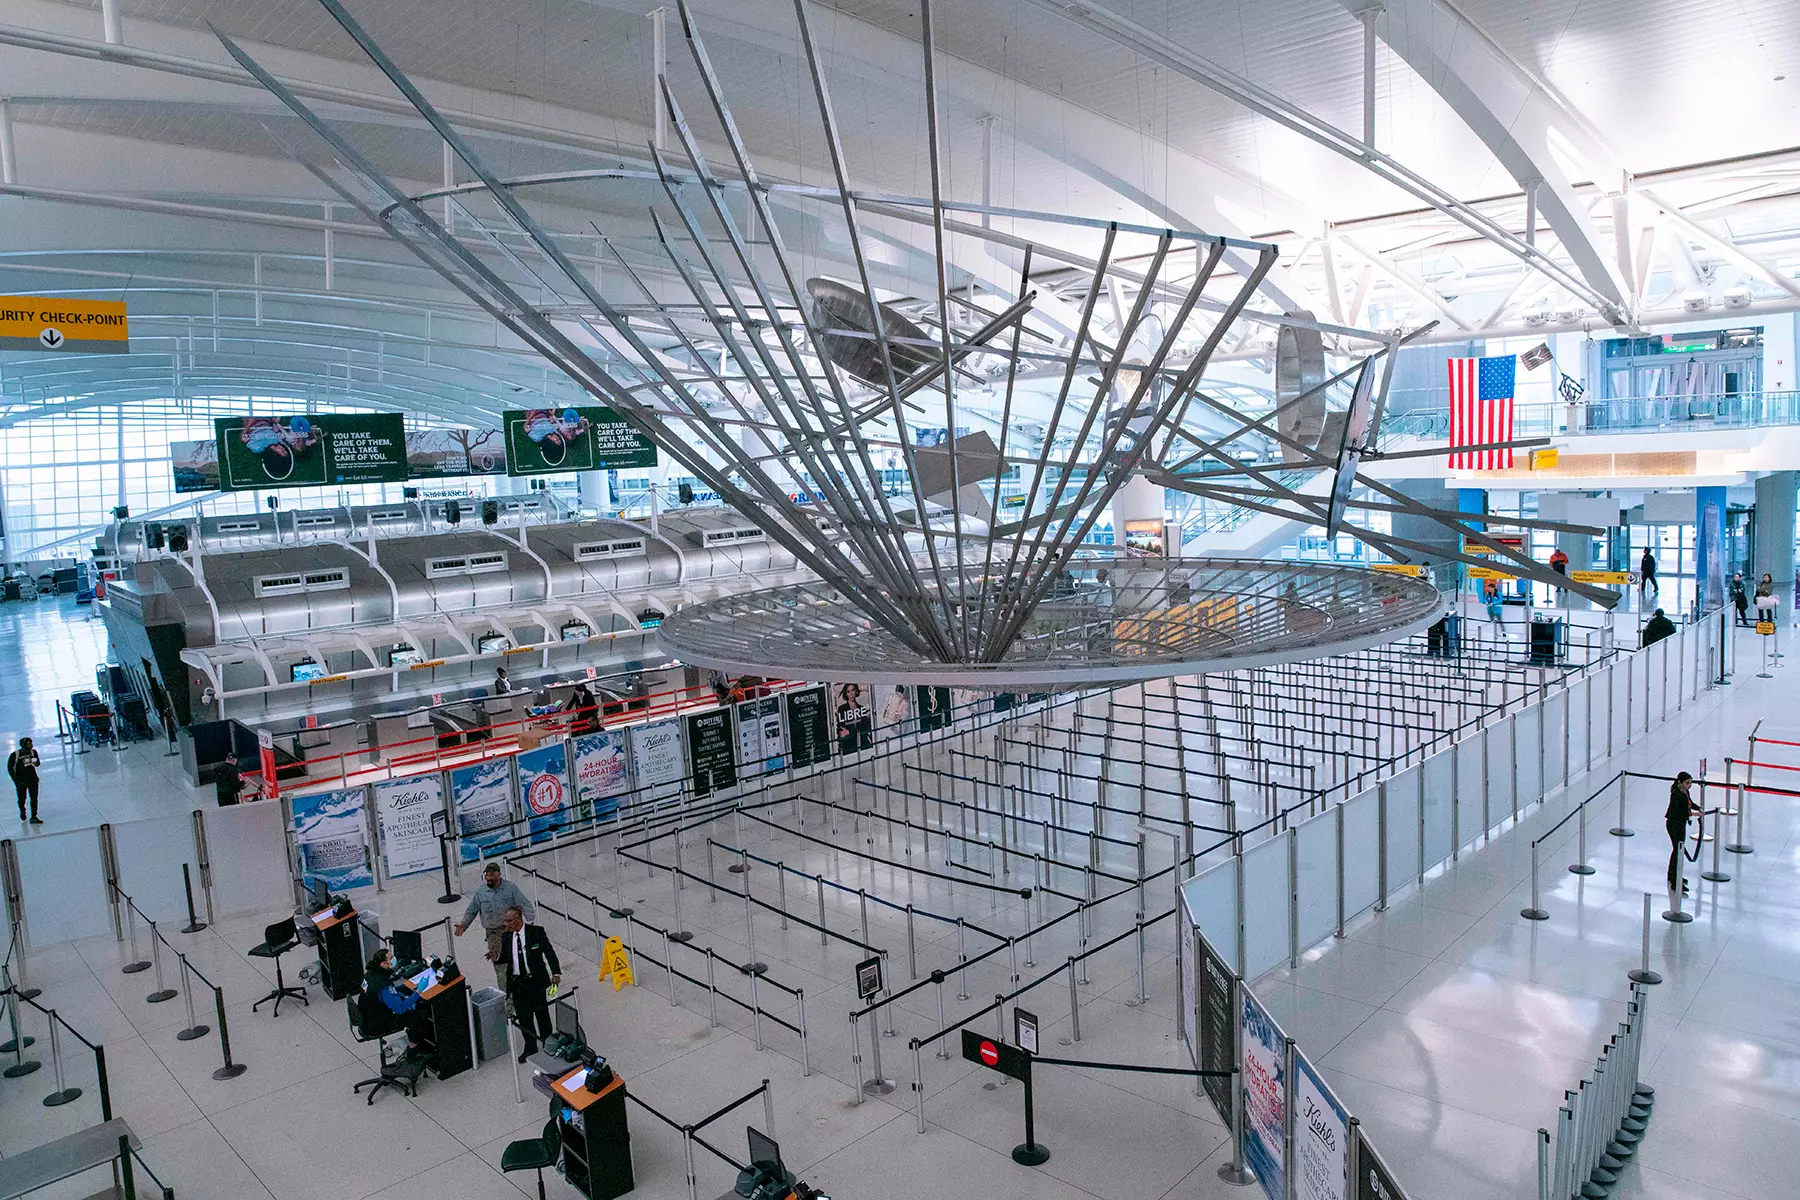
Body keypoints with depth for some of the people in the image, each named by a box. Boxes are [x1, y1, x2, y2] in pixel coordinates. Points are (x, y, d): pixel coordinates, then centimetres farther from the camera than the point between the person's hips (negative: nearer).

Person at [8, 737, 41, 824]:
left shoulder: (33, 752, -4)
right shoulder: (14, 755, -14)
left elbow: (38, 763, 9)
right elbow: (10, 768, -5)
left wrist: (36, 763, -17)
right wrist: (16, 780, -12)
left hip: (32, 778, 2)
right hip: (21, 780, -2)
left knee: (34, 798, -4)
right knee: (22, 799, 12)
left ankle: (33, 817, 2)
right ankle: (22, 811, 43)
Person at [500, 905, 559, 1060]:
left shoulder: (536, 932, -12)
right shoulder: (506, 937, 0)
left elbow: (549, 953, -14)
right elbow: (505, 959, 9)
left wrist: (555, 973, -23)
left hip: (536, 981, -3)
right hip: (518, 983, 3)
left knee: (541, 1013, 13)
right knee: (523, 1016, 7)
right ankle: (530, 1048, 24)